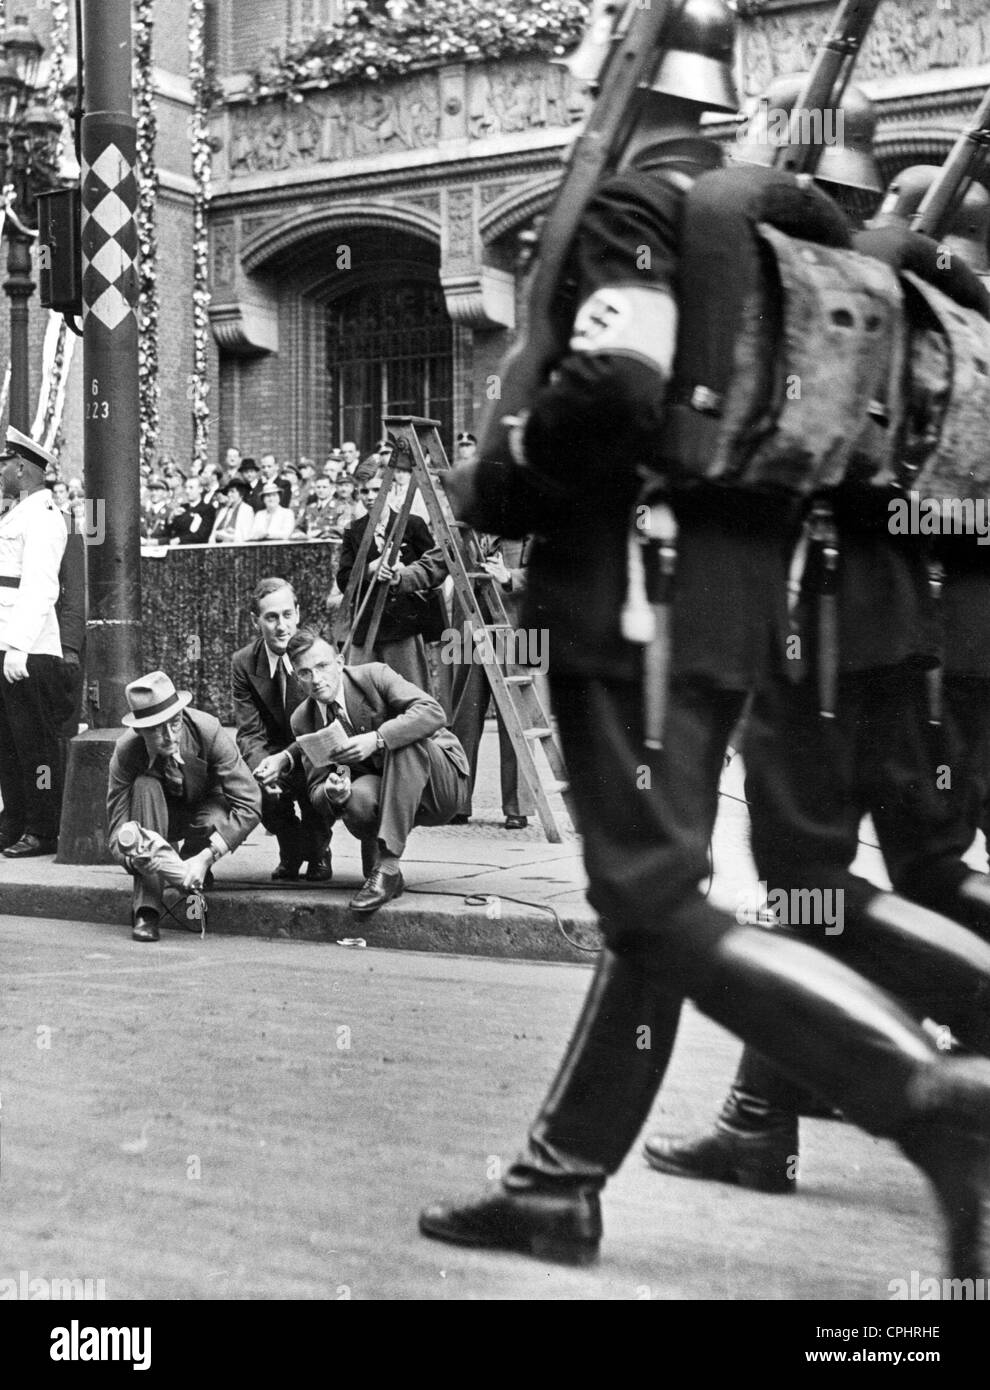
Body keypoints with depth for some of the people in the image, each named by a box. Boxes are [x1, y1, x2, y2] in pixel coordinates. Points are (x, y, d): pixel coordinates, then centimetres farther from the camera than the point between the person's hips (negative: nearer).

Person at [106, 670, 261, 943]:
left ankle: (190, 880, -2)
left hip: (209, 810, -1)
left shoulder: (208, 731, -31)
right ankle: (147, 908, -34)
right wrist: (134, 856, -49)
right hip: (161, 815, 1)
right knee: (145, 785, -32)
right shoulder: (126, 752, -26)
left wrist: (205, 858, -41)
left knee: (214, 820, -37)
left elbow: (249, 804, -32)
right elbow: (117, 830, -25)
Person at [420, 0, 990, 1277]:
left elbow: (612, 389, -22)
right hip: (741, 595, 9)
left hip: (637, 601, -9)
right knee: (646, 895, 11)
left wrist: (493, 488, -7)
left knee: (661, 908, -10)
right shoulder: (783, 219, 17)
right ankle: (559, 1184, 21)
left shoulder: (633, 204, -8)